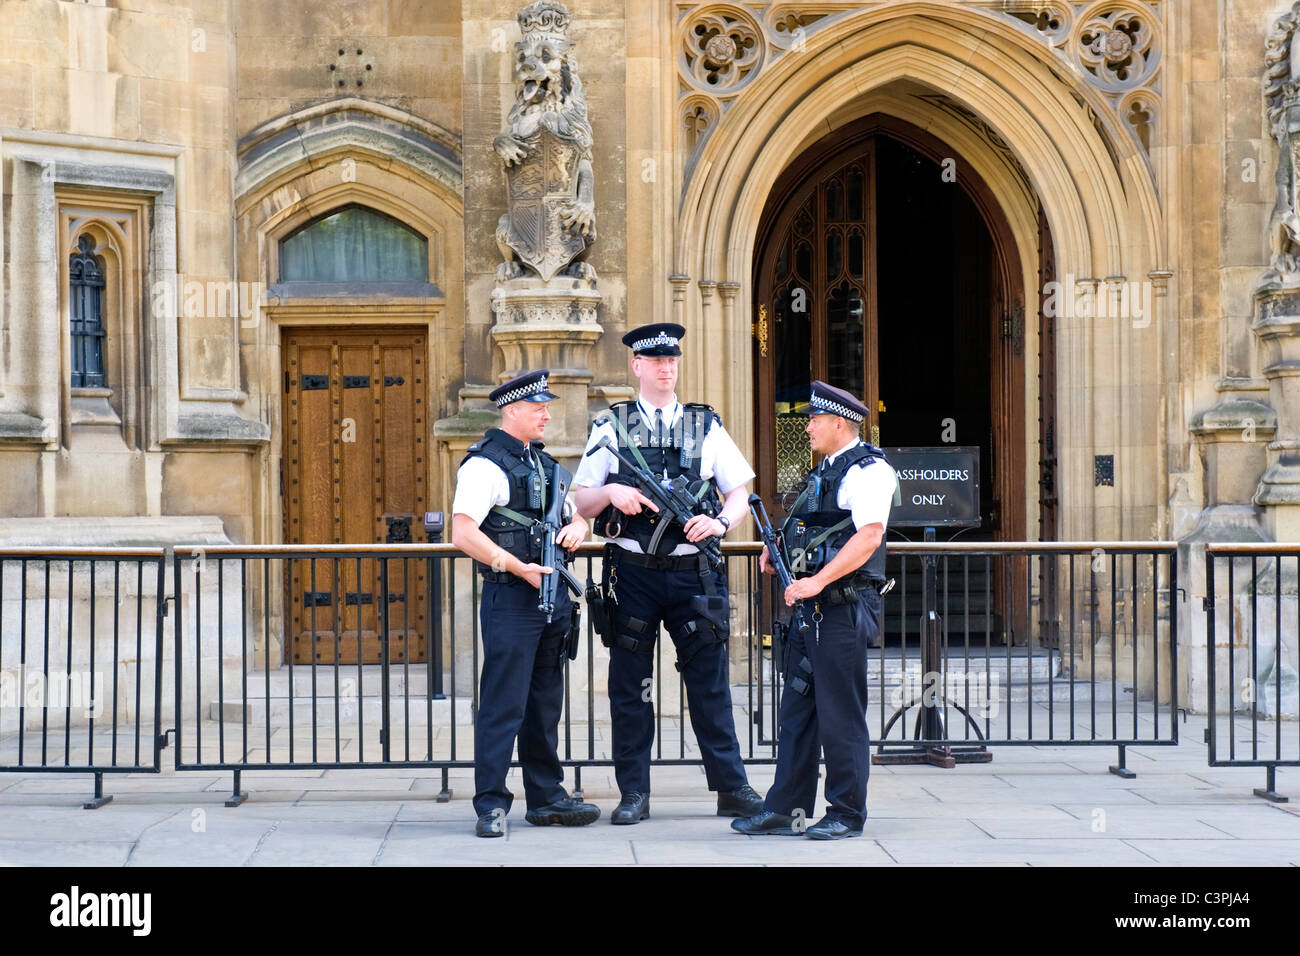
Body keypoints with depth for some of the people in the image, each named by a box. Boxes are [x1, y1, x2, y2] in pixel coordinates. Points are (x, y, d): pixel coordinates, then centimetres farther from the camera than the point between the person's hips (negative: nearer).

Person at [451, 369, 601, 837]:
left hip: (552, 593, 8)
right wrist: (519, 569, -19)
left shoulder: (542, 461, 17)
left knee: (545, 703, 14)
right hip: (511, 599, -8)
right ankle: (491, 805, -2)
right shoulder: (485, 465, -10)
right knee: (503, 705, -6)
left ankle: (546, 798, 21)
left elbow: (576, 509, 27)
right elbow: (463, 535, -18)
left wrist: (577, 525, 2)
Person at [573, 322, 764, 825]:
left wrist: (720, 522, -10)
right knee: (630, 685, 4)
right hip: (632, 572, 0)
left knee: (710, 681, 2)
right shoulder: (610, 427, 8)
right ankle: (633, 793, 11)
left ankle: (732, 788, 9)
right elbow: (580, 503, 8)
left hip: (692, 571, 0)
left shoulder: (706, 425, 10)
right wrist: (611, 492, -12)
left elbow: (740, 491, 10)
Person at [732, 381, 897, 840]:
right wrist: (778, 547, 13)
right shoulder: (826, 471, 19)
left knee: (841, 715, -3)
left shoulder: (868, 470, -11)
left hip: (844, 608, -10)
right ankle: (787, 810, 15)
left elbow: (868, 537, -23)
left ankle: (847, 814, 5)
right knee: (797, 709, 10)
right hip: (810, 604, 10)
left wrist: (817, 582, -26)